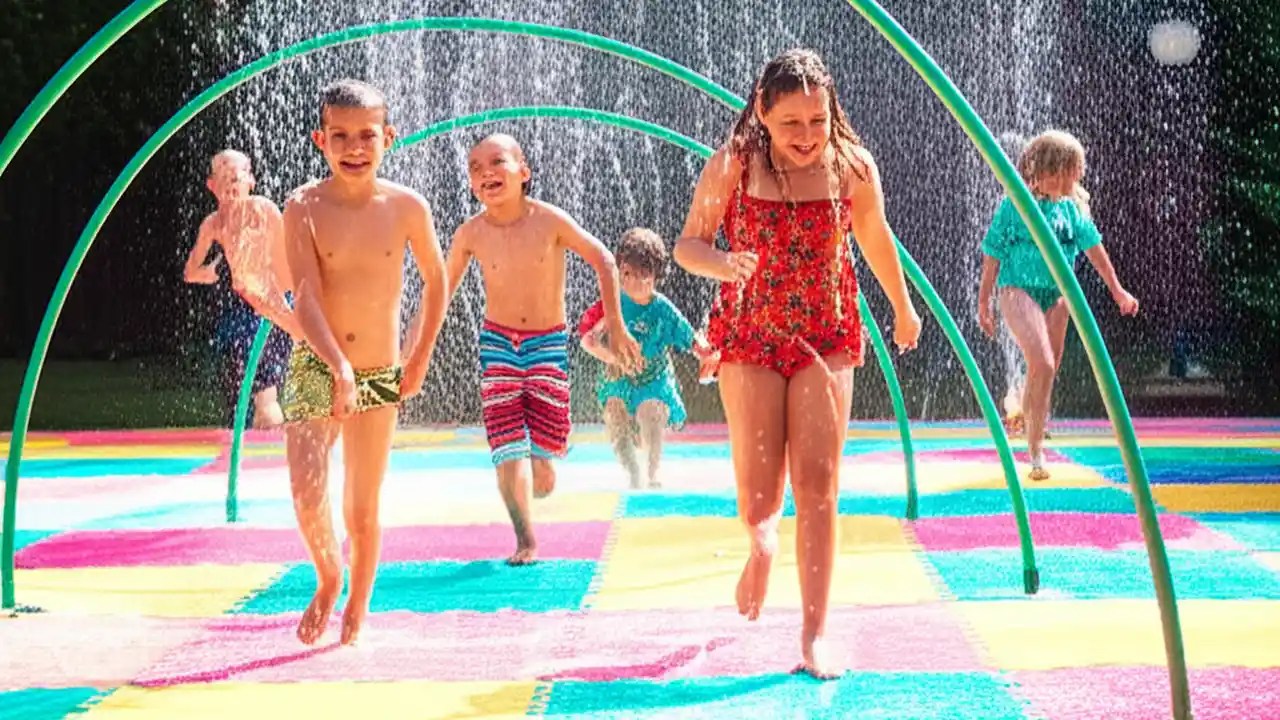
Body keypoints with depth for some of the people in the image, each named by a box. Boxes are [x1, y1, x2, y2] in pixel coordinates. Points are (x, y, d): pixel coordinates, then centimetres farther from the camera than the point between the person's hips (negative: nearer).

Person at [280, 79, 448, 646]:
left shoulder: (406, 206, -5)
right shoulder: (304, 207, -9)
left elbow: (436, 279, 11)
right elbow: (307, 297, -16)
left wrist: (420, 358, 9)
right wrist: (340, 368, -29)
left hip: (380, 376, 1)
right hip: (315, 370, -1)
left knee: (363, 509, 7)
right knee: (308, 499, -14)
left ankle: (357, 611, 30)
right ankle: (328, 578, 18)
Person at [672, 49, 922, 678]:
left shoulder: (852, 168, -7)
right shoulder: (730, 168, -11)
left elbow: (876, 239, 12)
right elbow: (688, 243, -1)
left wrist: (903, 309, 26)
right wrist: (721, 264, -25)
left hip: (826, 338, 1)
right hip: (749, 338, 0)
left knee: (817, 486, -8)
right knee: (758, 500, -2)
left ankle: (813, 636, -1)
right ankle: (762, 540, 39)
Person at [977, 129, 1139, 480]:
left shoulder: (1072, 207, 5)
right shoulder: (1014, 205, -10)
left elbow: (1093, 246, 12)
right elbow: (993, 255, -4)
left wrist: (1117, 290, 14)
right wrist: (984, 302, -1)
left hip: (1056, 295, 6)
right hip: (1018, 290, -6)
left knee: (1047, 370, 9)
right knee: (1043, 364, -20)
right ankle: (1037, 449, -14)